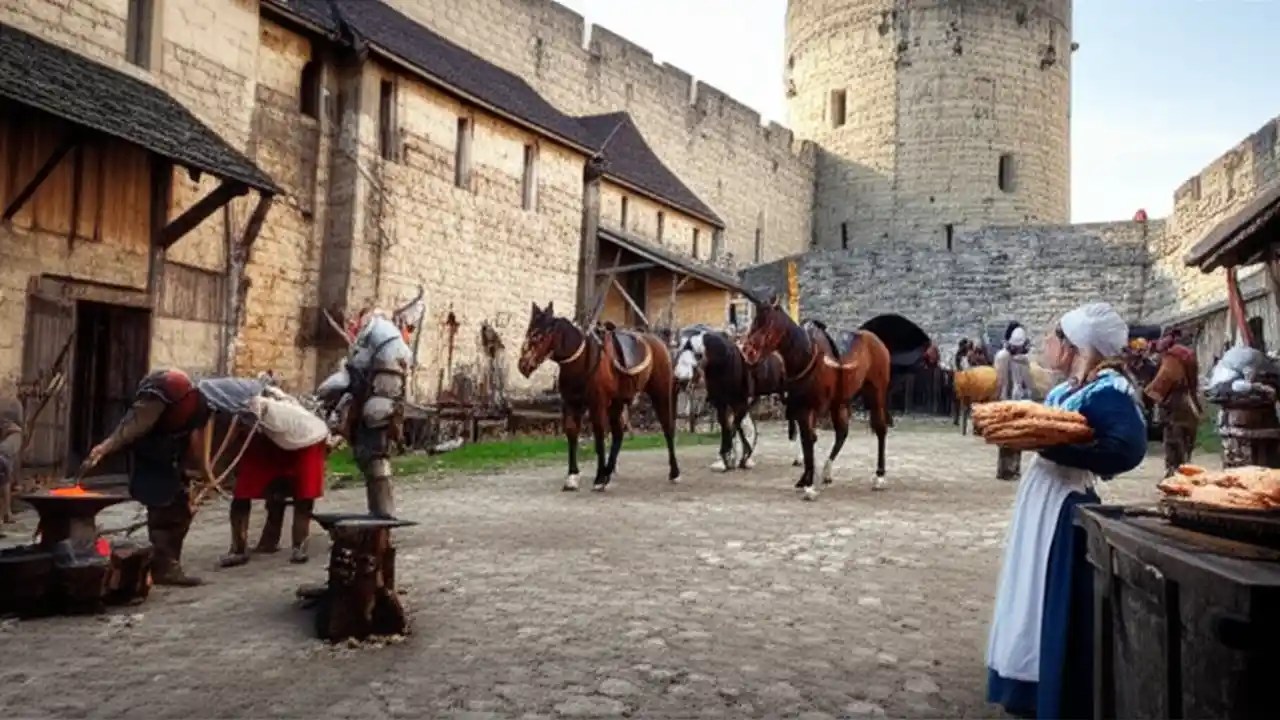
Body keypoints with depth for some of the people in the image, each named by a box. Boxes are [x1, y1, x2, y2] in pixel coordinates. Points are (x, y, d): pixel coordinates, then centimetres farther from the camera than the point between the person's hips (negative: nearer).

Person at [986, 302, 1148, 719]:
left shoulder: (1109, 389, -15)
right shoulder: (1064, 390, 12)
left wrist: (1053, 447, -28)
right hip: (1039, 500, 10)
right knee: (1033, 596, 17)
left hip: (1066, 507, -10)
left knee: (1059, 604, -1)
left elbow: (1127, 448, -28)